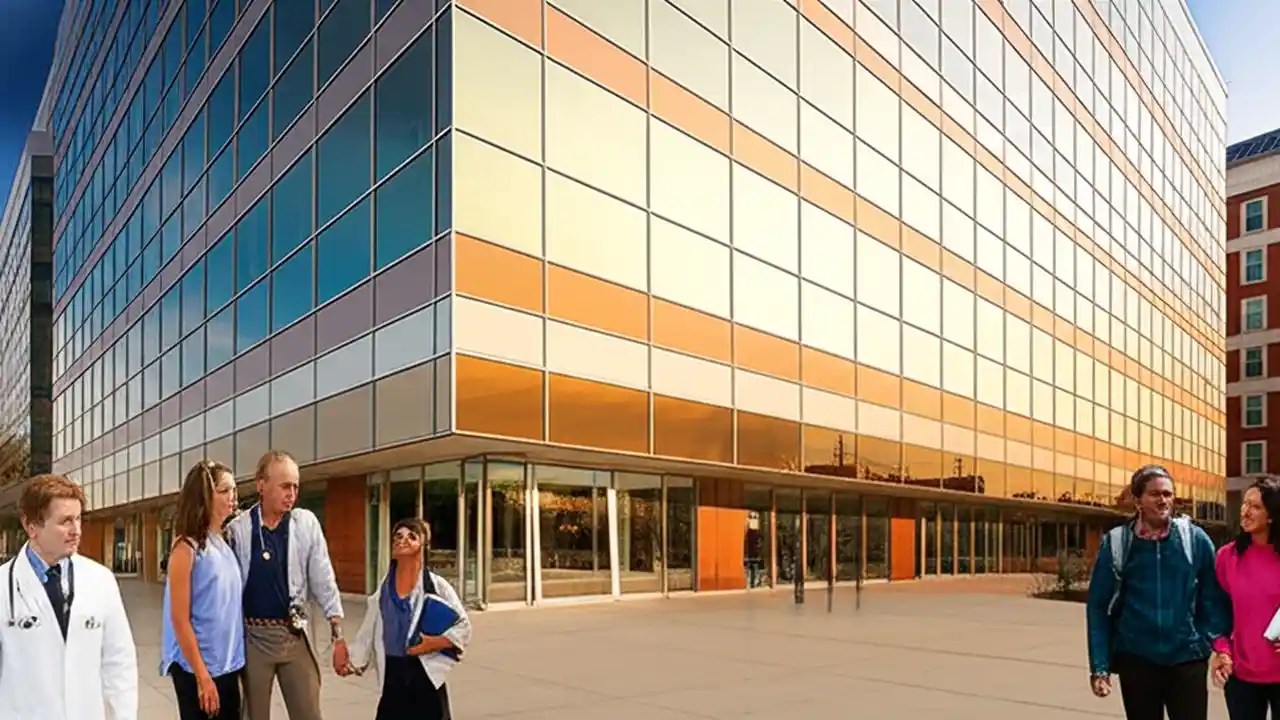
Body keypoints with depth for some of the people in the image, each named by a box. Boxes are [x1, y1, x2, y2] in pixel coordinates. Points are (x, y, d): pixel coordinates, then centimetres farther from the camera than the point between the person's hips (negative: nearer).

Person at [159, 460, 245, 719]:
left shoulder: (225, 544, 7)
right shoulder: (187, 547, -12)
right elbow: (179, 620, -14)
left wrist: (234, 660, 7)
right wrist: (202, 676, -16)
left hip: (228, 665, 6)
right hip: (196, 668, -6)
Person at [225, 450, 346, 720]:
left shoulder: (307, 523, -3)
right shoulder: (237, 529, -6)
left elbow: (323, 580, -1)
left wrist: (338, 635, -4)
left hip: (295, 634, 1)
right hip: (253, 636, -1)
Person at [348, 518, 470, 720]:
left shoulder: (437, 586, -5)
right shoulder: (383, 590, 6)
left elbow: (463, 626, -4)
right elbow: (368, 632, 6)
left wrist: (437, 643, -16)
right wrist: (355, 661, -3)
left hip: (425, 673, -3)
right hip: (393, 675, 3)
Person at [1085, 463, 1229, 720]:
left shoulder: (1196, 539, -4)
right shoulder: (1116, 544, -5)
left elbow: (1214, 598, 2)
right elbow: (1098, 607, -3)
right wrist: (1099, 666, -6)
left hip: (1188, 659, 0)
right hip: (1136, 660, 1)